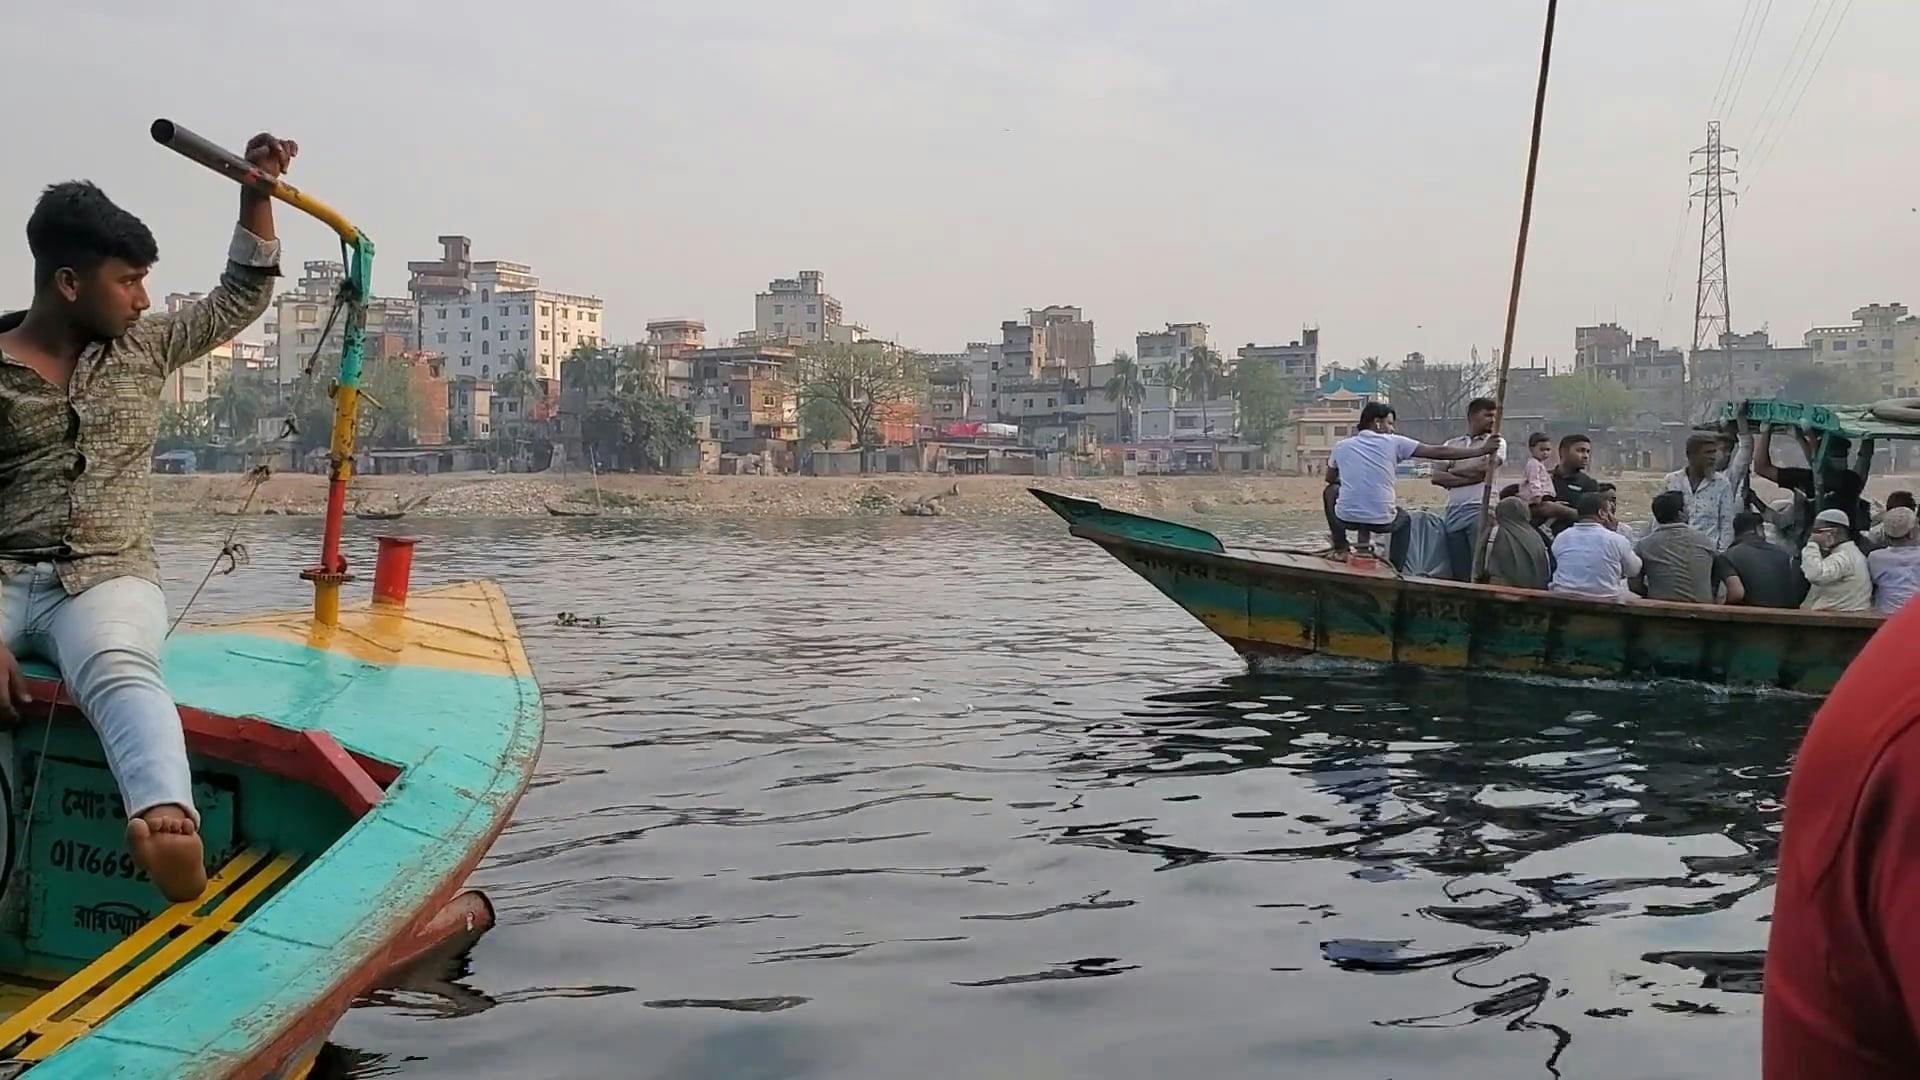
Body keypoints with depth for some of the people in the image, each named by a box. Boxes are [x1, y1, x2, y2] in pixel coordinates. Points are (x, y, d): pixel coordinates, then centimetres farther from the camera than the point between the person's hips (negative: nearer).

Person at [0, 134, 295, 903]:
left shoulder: (144, 348, 15)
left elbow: (242, 298, 26)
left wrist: (258, 190, 16)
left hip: (109, 579, 0)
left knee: (118, 669, -38)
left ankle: (171, 827, -65)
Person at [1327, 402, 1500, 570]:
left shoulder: (1341, 446, 5)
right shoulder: (1393, 442, -1)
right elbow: (1439, 452, -1)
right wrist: (1482, 450, 3)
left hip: (1345, 518, 1)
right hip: (1381, 521, 0)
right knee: (1404, 519, 34)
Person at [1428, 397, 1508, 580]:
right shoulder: (1452, 444, 18)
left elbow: (1485, 468, -8)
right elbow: (1436, 477, 5)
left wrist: (1453, 471, 6)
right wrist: (1470, 477, -5)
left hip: (1480, 511, -3)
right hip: (1454, 513, 3)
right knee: (1458, 573, 2)